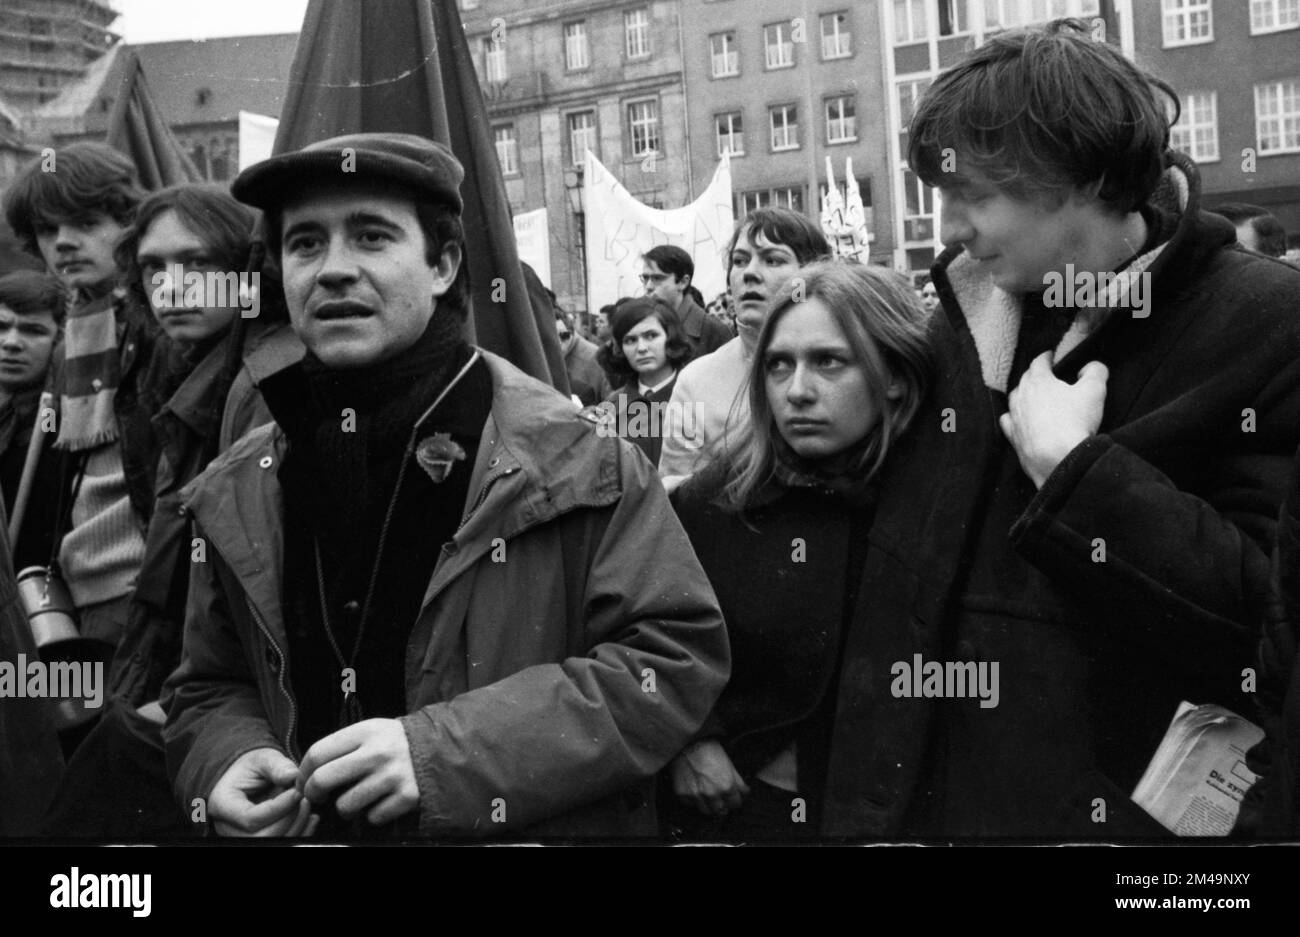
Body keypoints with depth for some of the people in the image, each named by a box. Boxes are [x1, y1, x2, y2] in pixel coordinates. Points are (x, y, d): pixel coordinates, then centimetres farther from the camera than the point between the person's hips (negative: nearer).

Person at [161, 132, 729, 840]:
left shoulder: (568, 458, -16)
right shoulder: (234, 498, -2)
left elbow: (680, 659, -20)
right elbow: (207, 690, 10)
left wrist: (447, 751, -27)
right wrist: (228, 760, -14)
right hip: (306, 826, 4)